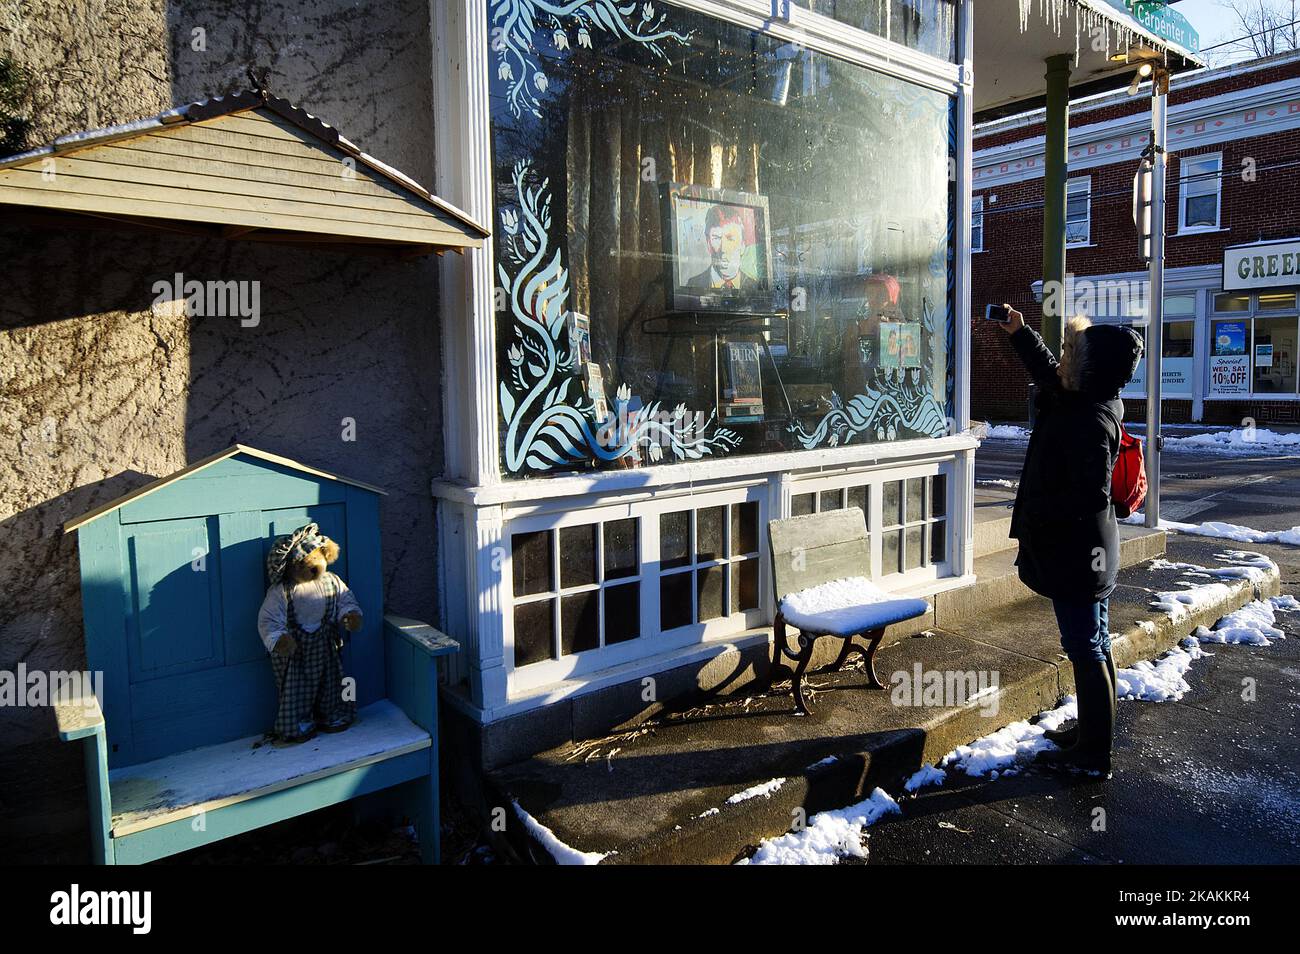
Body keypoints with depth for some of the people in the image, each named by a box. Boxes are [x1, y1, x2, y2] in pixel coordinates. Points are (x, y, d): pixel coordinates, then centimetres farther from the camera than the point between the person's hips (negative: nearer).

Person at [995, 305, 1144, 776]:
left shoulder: (1089, 421, -24)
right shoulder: (1080, 402, 6)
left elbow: (1091, 494, -29)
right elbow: (1048, 374, 26)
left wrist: (1036, 515, -18)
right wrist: (1020, 334, 30)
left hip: (1076, 553, -10)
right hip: (1086, 552, 10)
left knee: (1085, 648, 0)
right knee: (1095, 643, 19)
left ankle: (1092, 754, 12)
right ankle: (1091, 732, 35)